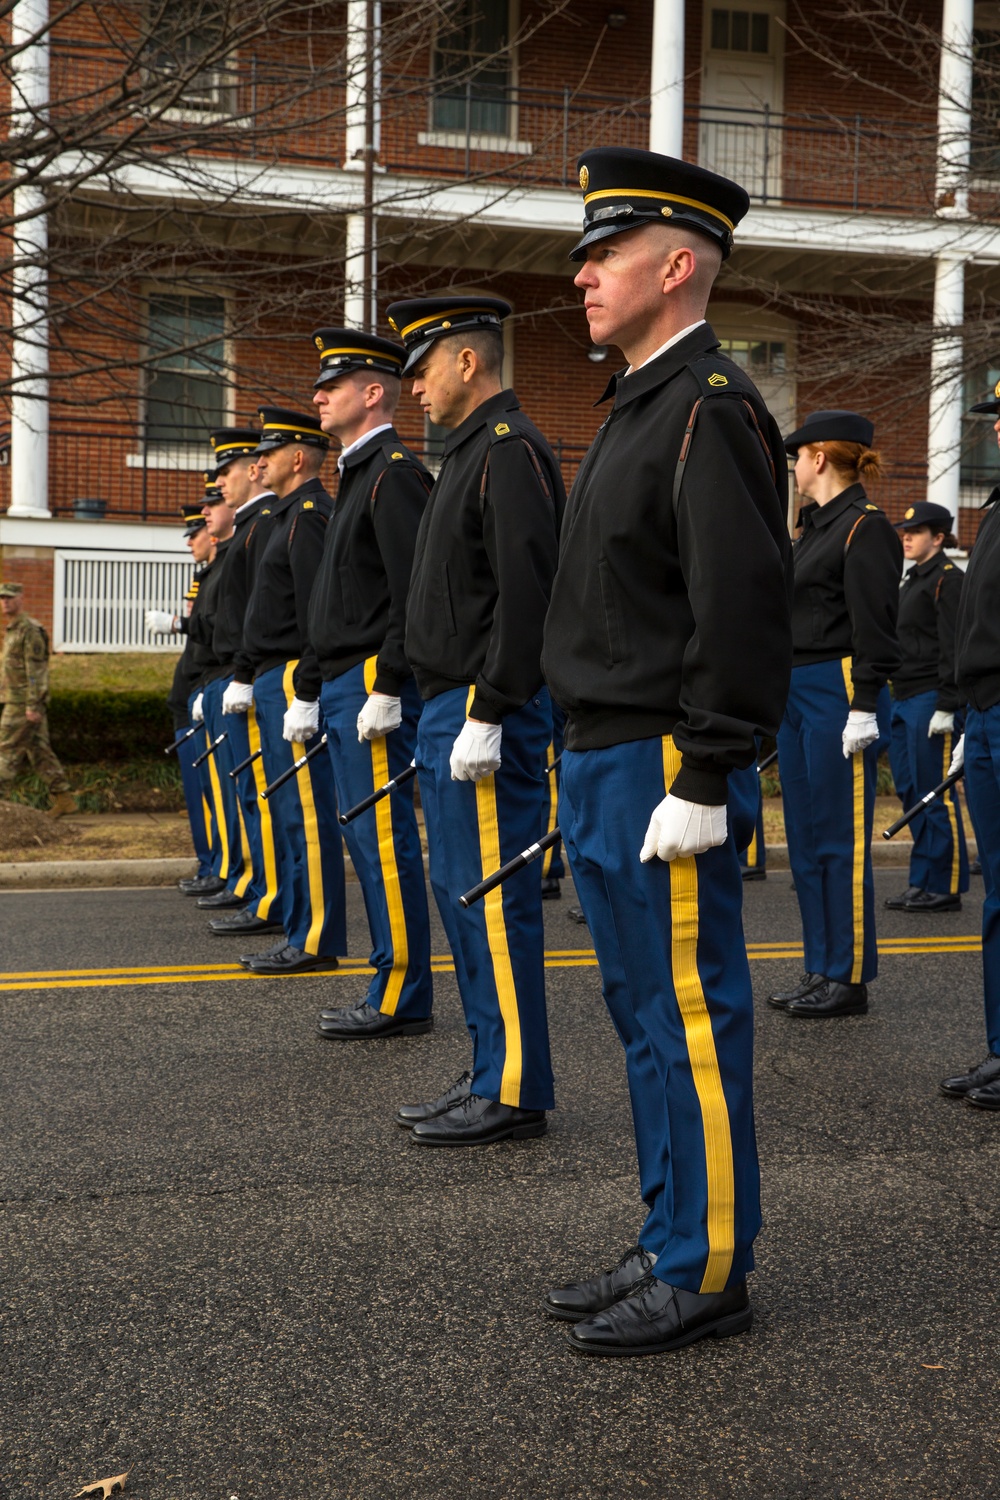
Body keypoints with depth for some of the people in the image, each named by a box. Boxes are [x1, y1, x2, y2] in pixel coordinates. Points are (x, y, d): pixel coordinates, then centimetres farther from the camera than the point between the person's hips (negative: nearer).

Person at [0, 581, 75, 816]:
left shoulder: (30, 630, -12)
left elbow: (36, 670, -18)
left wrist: (32, 705, -22)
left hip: (23, 704, -10)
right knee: (39, 752, 8)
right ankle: (63, 798, 9)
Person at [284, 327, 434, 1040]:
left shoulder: (397, 474, -11)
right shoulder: (358, 476, 21)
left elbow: (414, 593, -20)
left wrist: (385, 687, -22)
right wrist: (309, 689, 22)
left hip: (376, 687, -10)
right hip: (344, 687, 10)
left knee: (384, 839, -7)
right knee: (369, 839, 12)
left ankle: (402, 1000, -1)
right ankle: (392, 989, 18)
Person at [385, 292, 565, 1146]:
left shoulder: (510, 451, -13)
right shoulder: (472, 451, 19)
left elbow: (526, 593, -22)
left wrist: (487, 715, -23)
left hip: (485, 714, -11)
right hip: (451, 711, 11)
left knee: (493, 899, -6)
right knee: (461, 893, 14)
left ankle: (515, 1094, 3)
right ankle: (493, 1075, 22)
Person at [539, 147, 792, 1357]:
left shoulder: (709, 409, -13)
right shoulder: (637, 407, 18)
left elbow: (741, 609, -21)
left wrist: (701, 784, -22)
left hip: (664, 773, -10)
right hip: (605, 763, 10)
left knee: (689, 1022, -2)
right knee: (645, 1016, 15)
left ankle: (708, 1273, 9)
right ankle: (674, 1245, 27)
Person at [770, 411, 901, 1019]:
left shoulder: (866, 526, -11)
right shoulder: (815, 526, 17)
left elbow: (876, 626, -16)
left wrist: (864, 709, -21)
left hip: (840, 694, -10)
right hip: (799, 693, 10)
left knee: (841, 839, -4)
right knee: (807, 838, 12)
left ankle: (850, 978, 4)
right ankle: (822, 970, 19)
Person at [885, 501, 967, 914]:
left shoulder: (948, 579, -8)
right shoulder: (913, 581, 20)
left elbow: (953, 647, -15)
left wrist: (946, 707, -20)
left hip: (930, 700, -9)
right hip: (904, 700, 9)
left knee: (936, 794, -5)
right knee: (912, 792, 9)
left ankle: (945, 887, 0)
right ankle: (922, 882, 14)